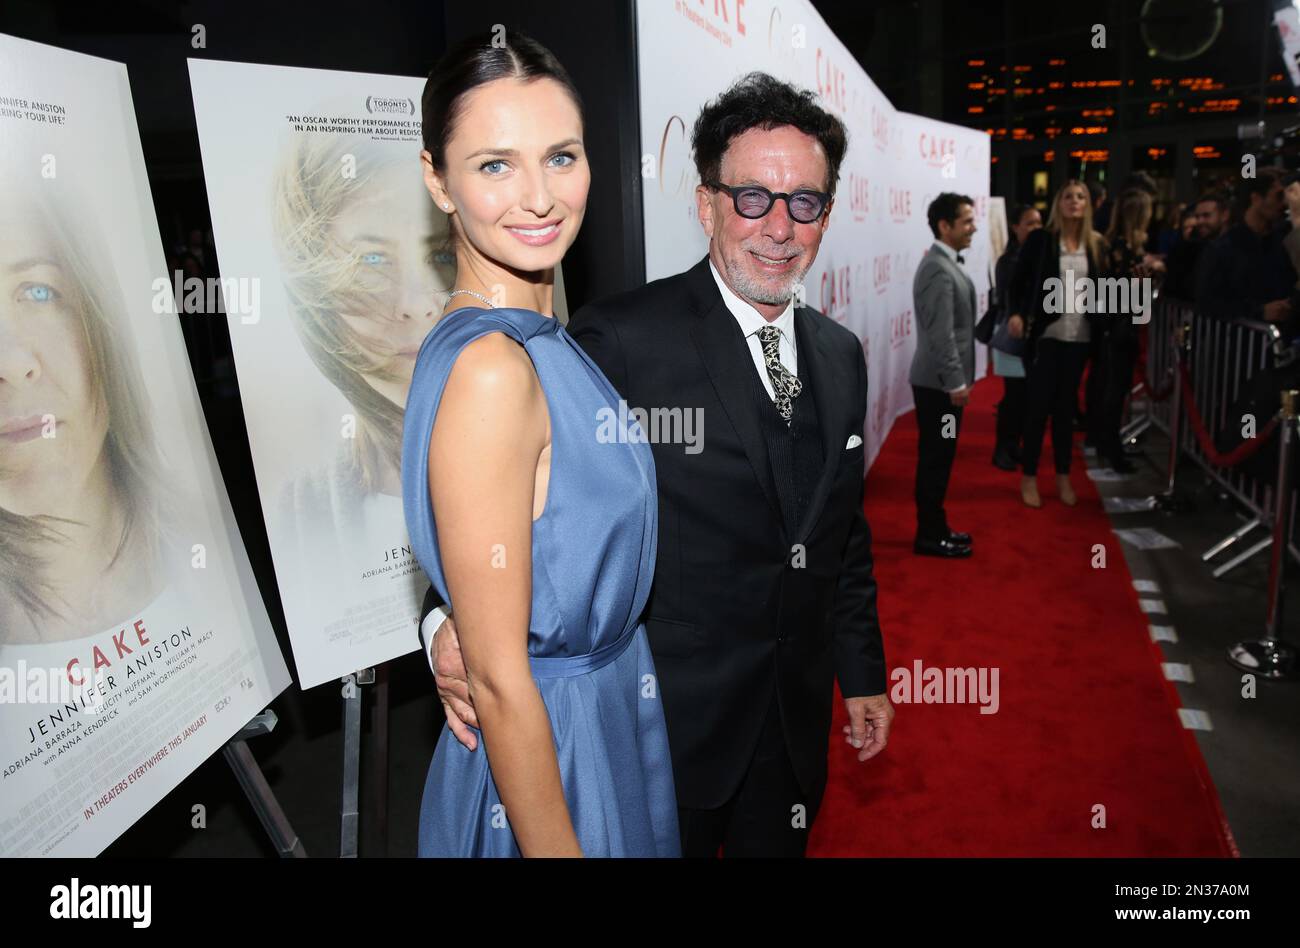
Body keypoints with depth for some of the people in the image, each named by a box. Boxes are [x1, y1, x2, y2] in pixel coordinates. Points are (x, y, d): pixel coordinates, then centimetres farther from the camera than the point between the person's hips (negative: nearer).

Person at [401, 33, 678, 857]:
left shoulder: (541, 337, -1)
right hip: (546, 757, -8)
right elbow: (500, 681, -25)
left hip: (611, 716, 8)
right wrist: (559, 848, -18)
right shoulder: (489, 369, -28)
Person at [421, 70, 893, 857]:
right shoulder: (623, 339, -17)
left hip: (797, 725, 6)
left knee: (776, 846, 23)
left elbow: (846, 533, 11)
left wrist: (862, 673, 14)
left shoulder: (842, 356, 4)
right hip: (667, 728, -5)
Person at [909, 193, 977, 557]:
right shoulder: (938, 270, -19)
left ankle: (934, 528, 25)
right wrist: (956, 382, -20)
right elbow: (941, 335, -23)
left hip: (941, 380, 10)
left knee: (938, 458, 15)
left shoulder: (945, 263, 14)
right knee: (935, 459, -1)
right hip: (940, 383, -10)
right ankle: (929, 537, 8)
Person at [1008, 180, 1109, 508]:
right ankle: (1029, 477, 11)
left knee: (1066, 406, 11)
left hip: (1079, 337, 3)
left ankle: (1063, 477, 21)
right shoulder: (1040, 239, -3)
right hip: (1045, 333, -3)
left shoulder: (1097, 245, 6)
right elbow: (1018, 280, -4)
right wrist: (1016, 313, -16)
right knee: (1038, 404, 0)